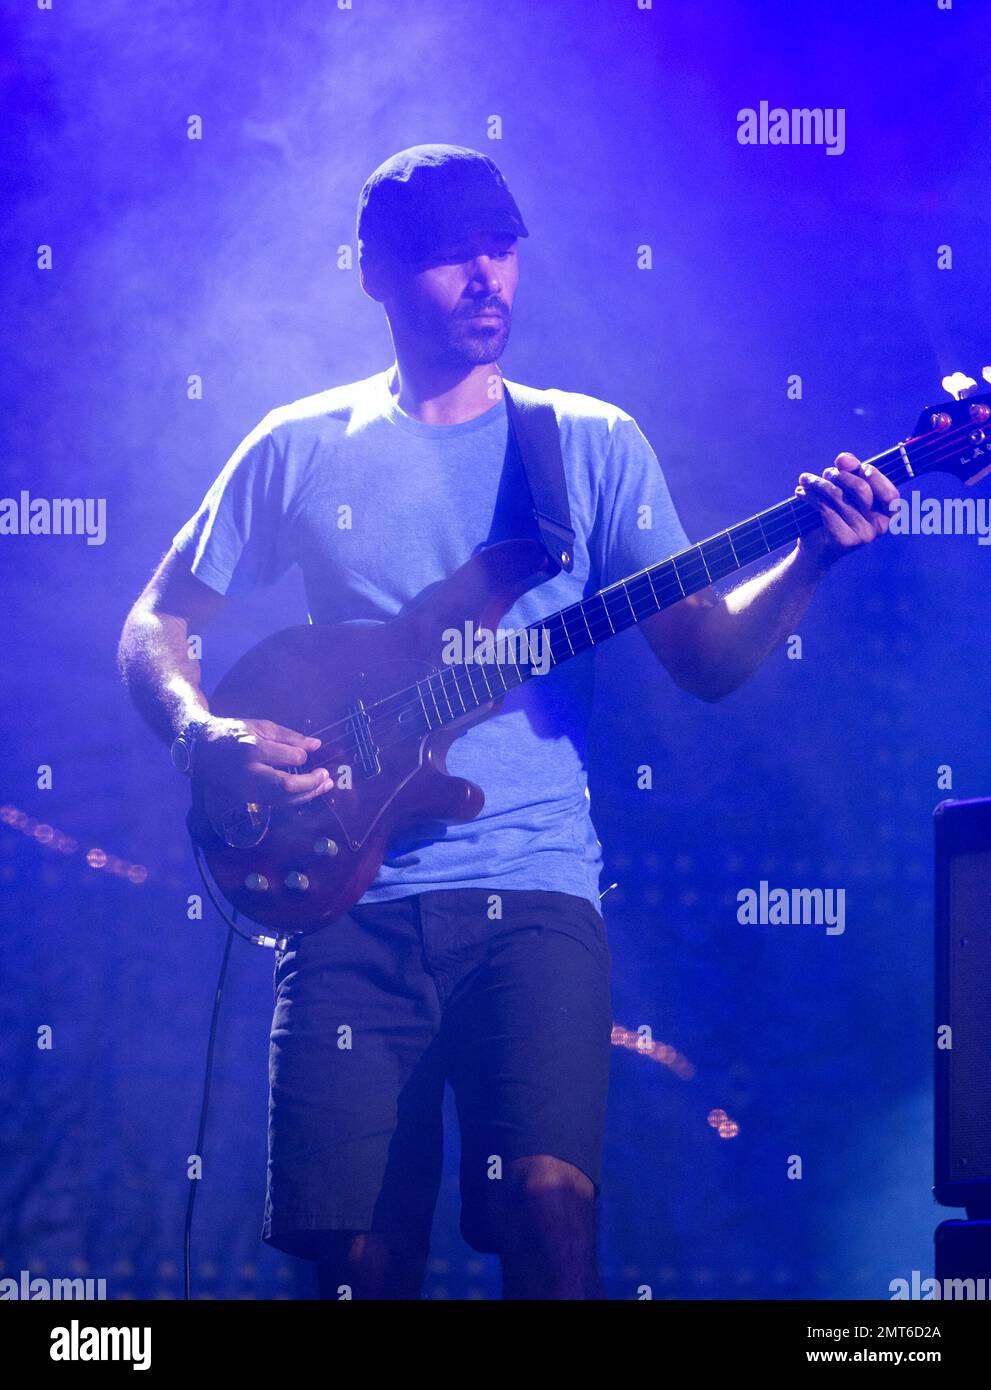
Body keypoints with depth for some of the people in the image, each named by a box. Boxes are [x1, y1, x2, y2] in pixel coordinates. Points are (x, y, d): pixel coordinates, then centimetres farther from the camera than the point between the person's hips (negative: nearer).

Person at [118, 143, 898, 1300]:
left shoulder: (594, 444, 10)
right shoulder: (301, 449, 12)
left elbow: (708, 659, 4)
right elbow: (156, 623, 15)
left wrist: (812, 561, -15)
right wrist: (202, 736, -6)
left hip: (532, 887, -1)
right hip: (350, 901, 1)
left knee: (550, 1199, -20)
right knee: (361, 1253, -5)